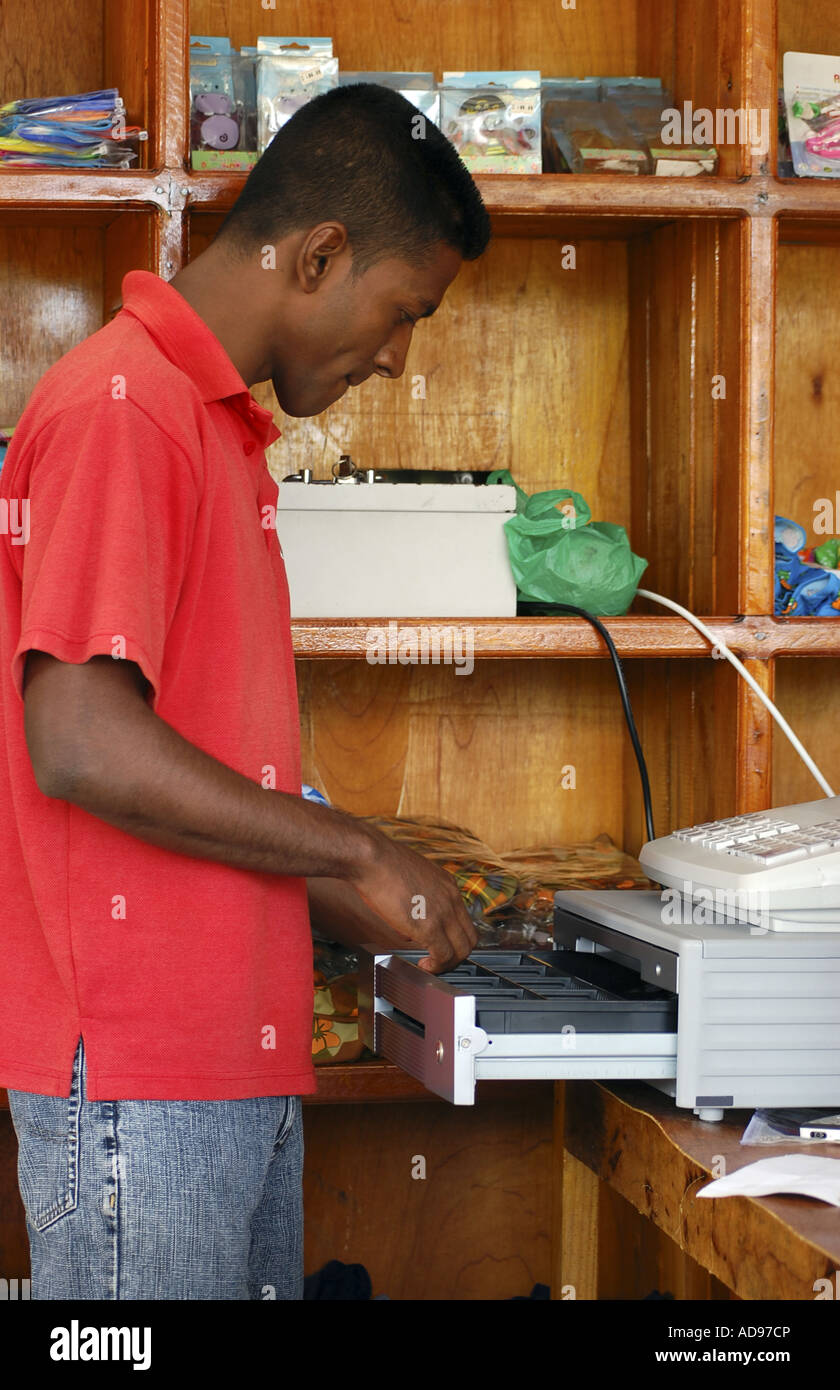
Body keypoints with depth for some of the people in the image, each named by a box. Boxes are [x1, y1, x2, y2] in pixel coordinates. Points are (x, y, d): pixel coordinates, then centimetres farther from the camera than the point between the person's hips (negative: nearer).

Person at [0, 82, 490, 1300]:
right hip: (135, 1070, -9)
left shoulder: (219, 419, 18)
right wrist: (357, 855, -13)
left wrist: (358, 912, 16)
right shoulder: (121, 405, -14)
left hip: (241, 1056, 10)